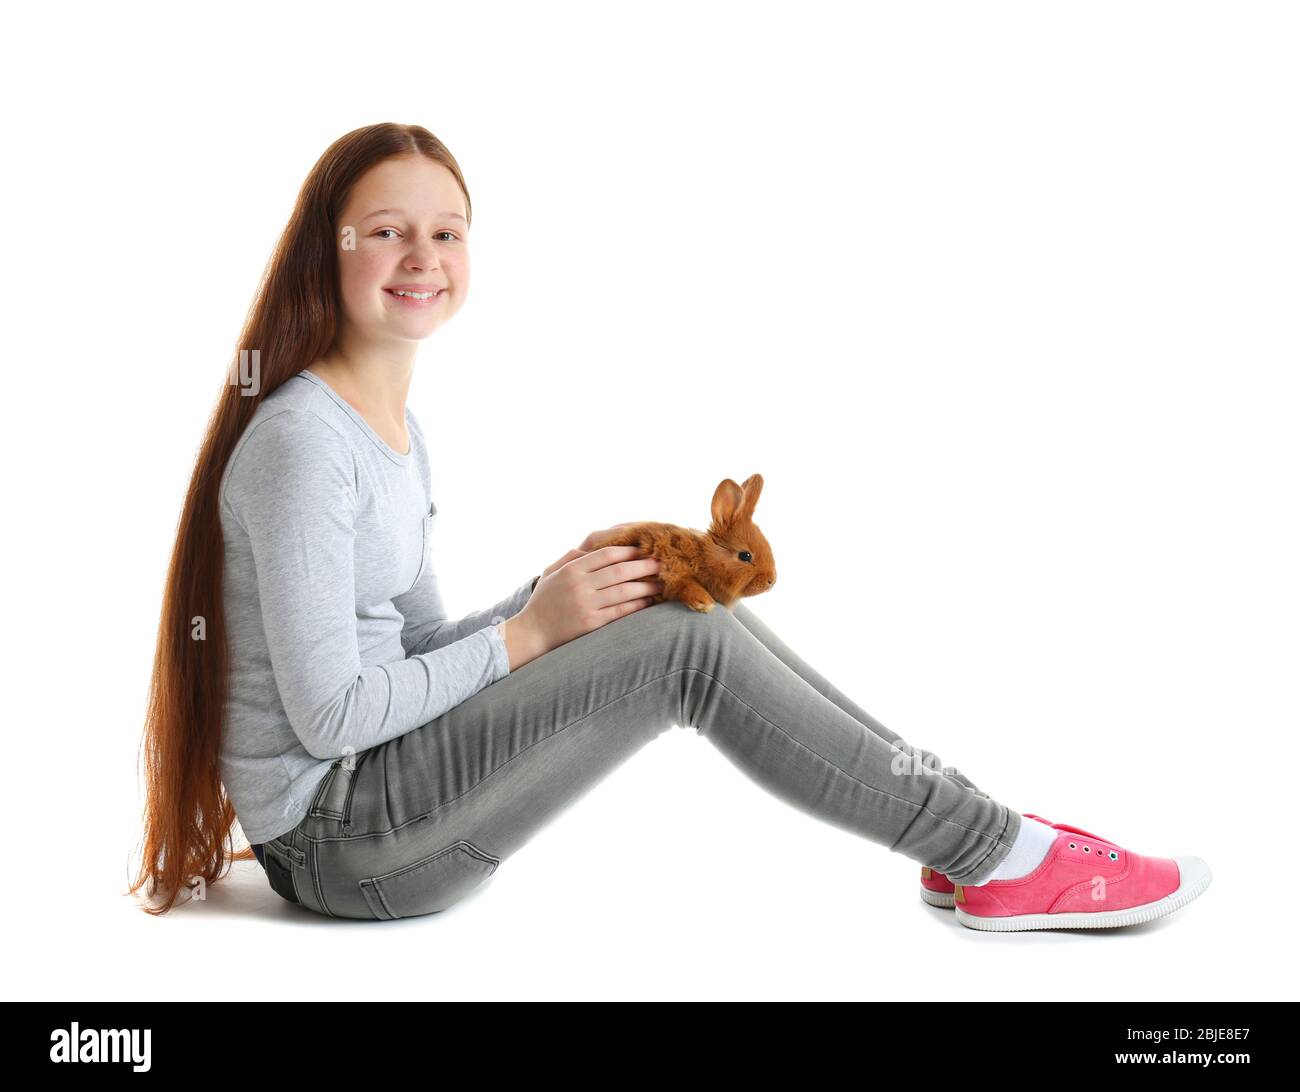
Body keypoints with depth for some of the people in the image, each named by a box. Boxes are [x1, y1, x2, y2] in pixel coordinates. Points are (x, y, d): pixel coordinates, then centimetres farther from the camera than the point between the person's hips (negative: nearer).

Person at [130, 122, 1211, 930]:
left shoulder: (398, 429, 12)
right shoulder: (303, 442, -18)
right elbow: (328, 712, -21)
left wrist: (555, 595, -4)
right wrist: (528, 632, -14)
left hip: (389, 783, 9)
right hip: (330, 837, -9)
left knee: (689, 605, -2)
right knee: (691, 644, -19)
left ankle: (961, 823, 2)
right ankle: (995, 856, -6)